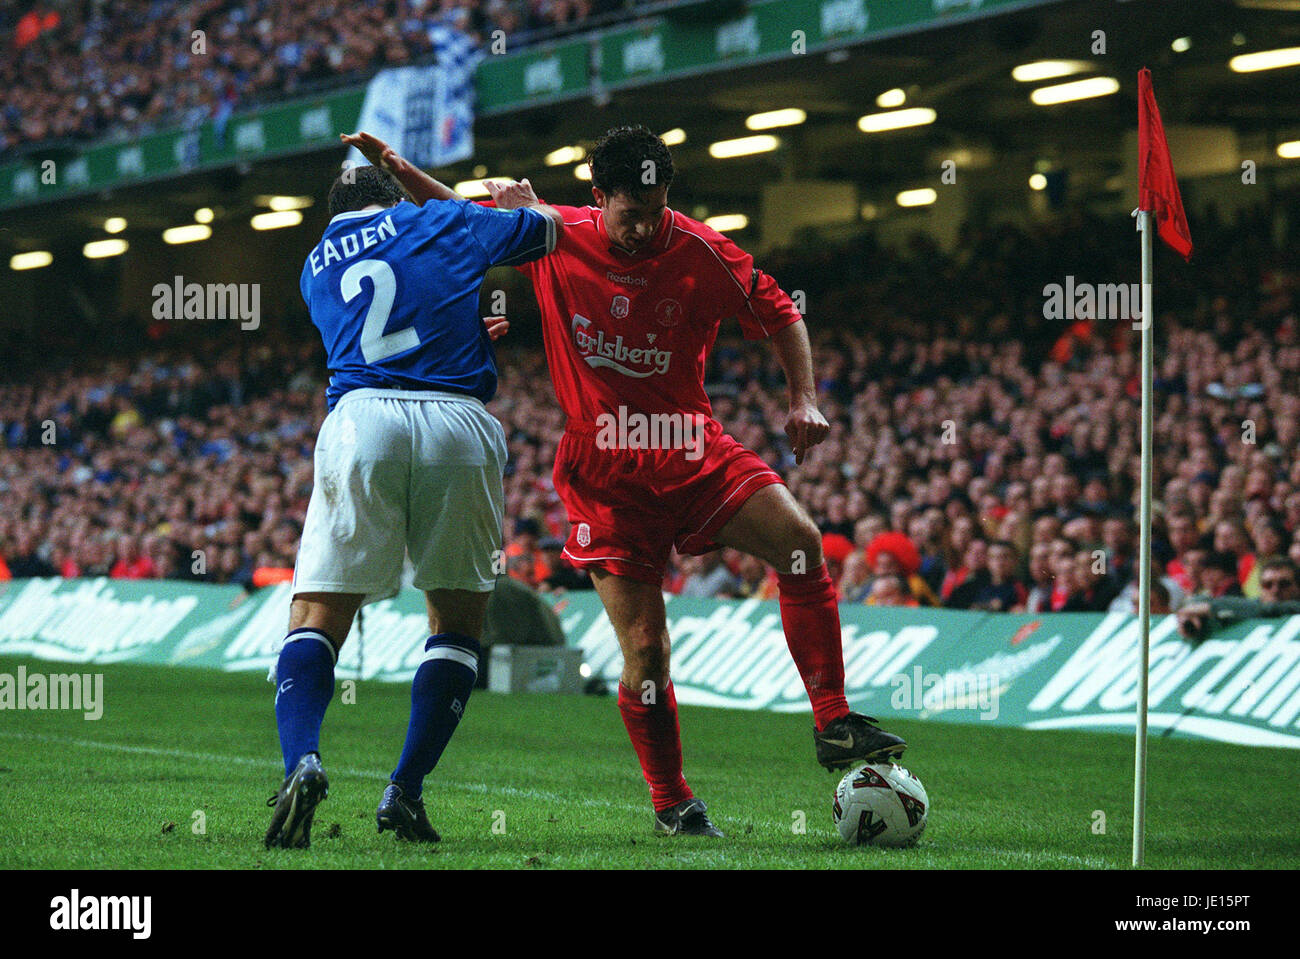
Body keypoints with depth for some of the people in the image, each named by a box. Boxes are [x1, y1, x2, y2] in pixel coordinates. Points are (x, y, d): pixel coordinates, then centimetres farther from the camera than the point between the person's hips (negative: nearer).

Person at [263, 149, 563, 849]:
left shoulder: (317, 265, 25)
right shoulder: (439, 222, 18)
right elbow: (548, 228, 31)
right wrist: (523, 204, 53)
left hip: (360, 420, 1)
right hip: (459, 423, -1)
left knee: (317, 618, 1)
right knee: (458, 618, 15)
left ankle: (301, 760, -27)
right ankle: (405, 791, 4)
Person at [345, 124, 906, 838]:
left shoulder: (703, 253, -7)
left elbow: (781, 317, 6)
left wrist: (804, 400, -7)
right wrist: (399, 171, 2)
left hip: (692, 451, 1)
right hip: (604, 470, -1)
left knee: (799, 540, -24)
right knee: (644, 653, -7)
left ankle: (833, 725, -16)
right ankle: (670, 803, 13)